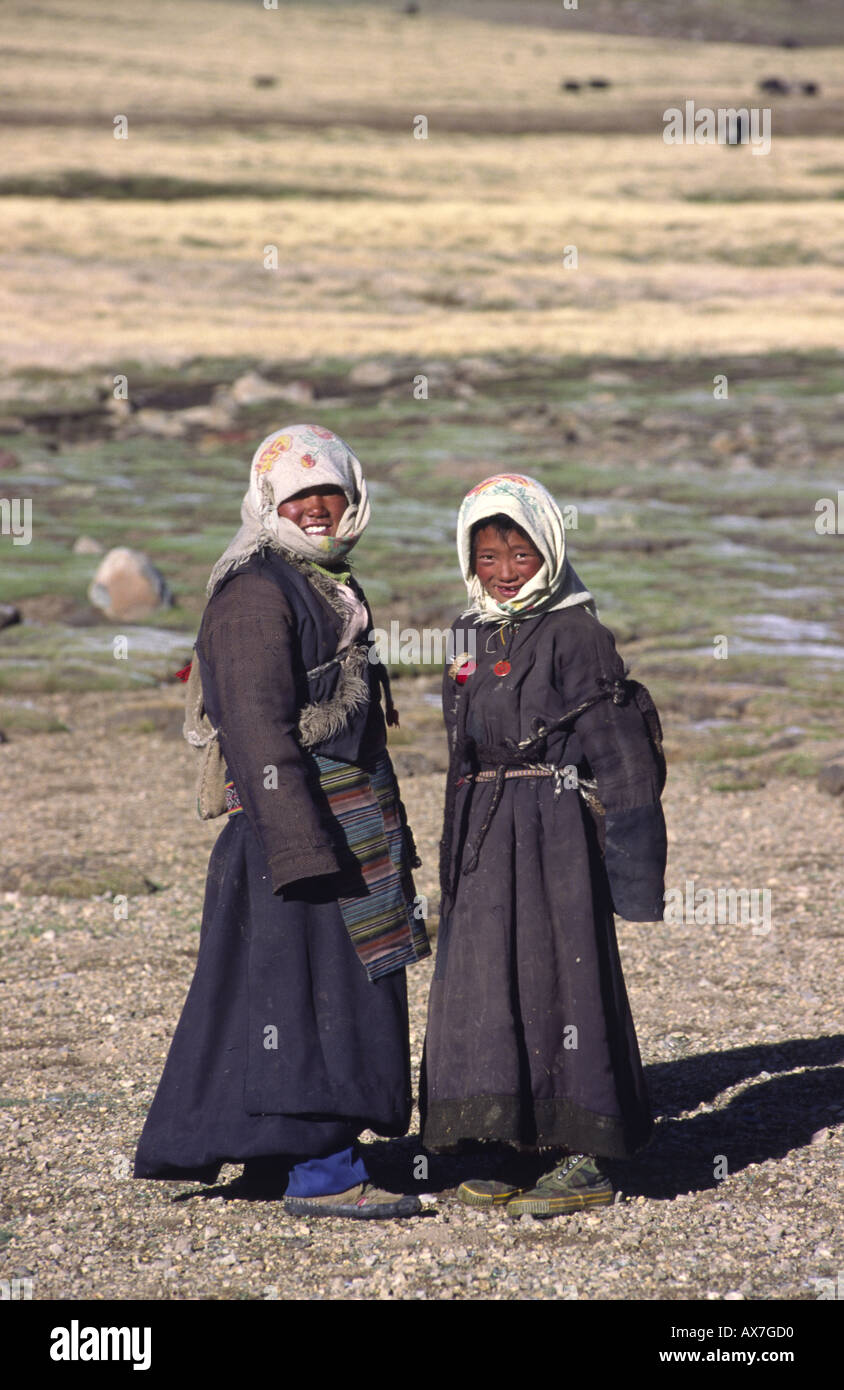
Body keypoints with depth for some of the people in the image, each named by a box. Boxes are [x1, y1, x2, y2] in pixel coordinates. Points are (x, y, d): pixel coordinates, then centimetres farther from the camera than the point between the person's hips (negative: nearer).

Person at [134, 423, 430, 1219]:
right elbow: (259, 726, -19)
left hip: (350, 818, 10)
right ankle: (320, 1172, -7)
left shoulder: (329, 587, 18)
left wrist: (388, 836, 24)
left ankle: (280, 1154, 21)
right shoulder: (257, 592, -12)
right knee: (313, 987, -9)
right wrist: (302, 845, -25)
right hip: (293, 819, -10)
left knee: (344, 990, 13)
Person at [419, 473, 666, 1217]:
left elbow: (615, 746, -12)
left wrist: (626, 847, -17)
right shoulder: (482, 639, 15)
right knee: (489, 981, 8)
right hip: (484, 838, 8)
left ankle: (583, 1160, 1)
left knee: (560, 974, -5)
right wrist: (461, 849, 20)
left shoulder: (576, 635, -9)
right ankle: (529, 1150, 16)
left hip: (556, 832, -8)